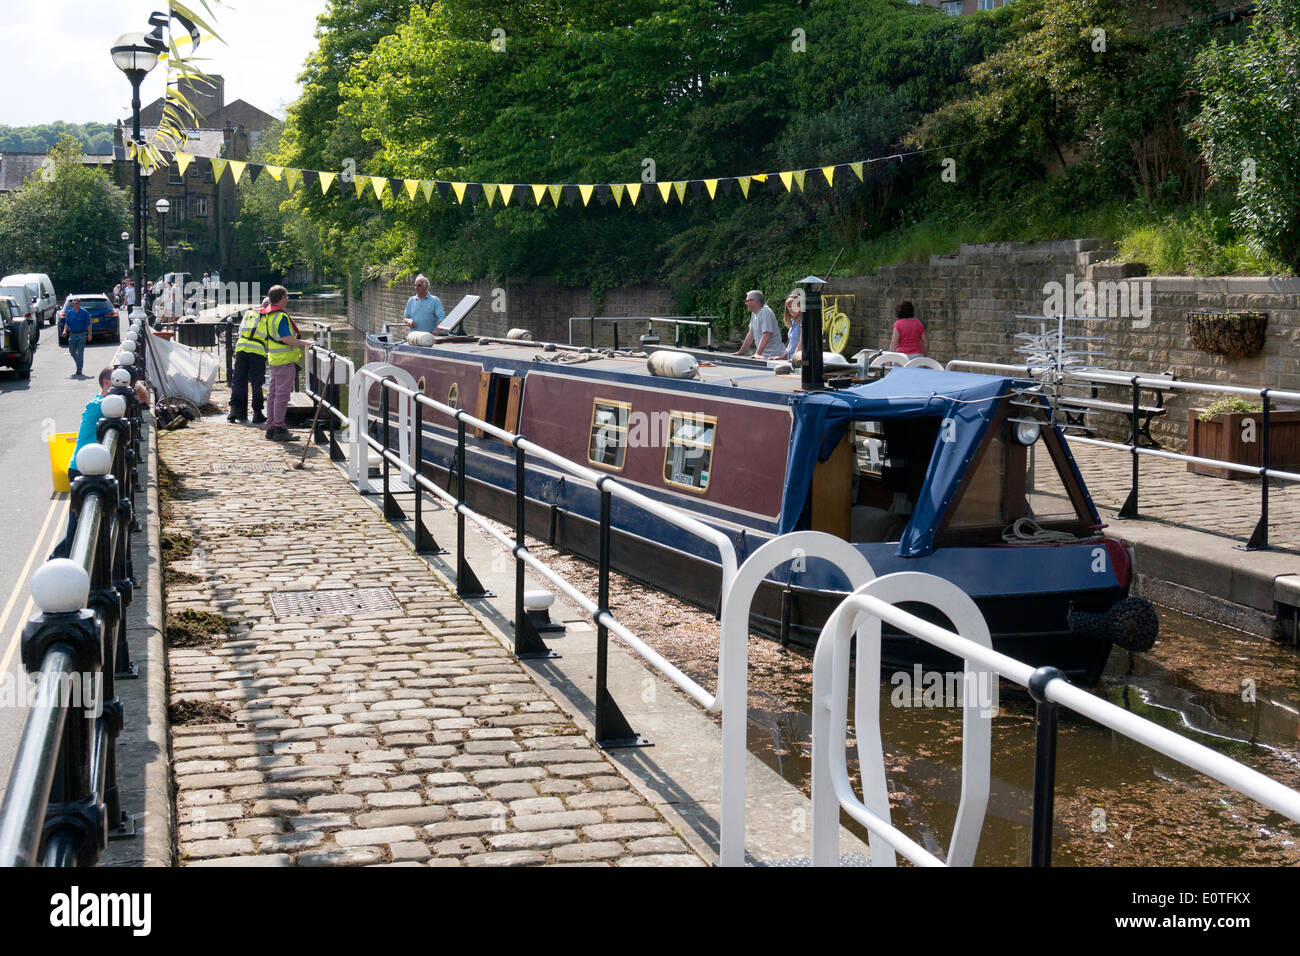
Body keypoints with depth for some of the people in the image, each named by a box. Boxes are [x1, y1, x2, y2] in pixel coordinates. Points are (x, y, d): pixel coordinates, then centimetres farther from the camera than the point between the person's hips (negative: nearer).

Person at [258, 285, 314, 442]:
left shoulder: (267, 315, 13)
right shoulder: (281, 316, -17)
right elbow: (287, 339, -21)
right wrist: (305, 342, -11)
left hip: (273, 359, 10)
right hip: (284, 360, -10)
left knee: (273, 394, 13)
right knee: (282, 395, -7)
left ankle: (271, 427, 19)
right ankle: (279, 429, -7)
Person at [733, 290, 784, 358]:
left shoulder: (765, 312, -13)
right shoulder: (754, 313, 14)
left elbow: (766, 335, -22)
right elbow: (751, 334, 22)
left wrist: (757, 354, -29)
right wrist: (740, 352, 22)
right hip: (764, 355, 8)